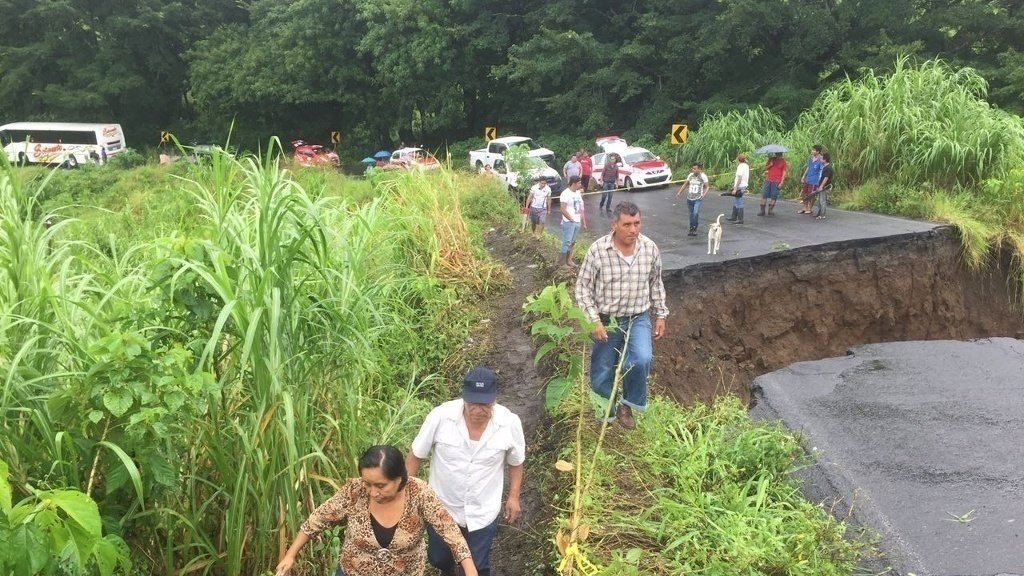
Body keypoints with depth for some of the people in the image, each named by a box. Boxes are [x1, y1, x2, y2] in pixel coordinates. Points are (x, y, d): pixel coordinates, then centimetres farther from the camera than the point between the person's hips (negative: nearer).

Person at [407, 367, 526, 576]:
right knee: (438, 558, 24)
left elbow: (516, 463, -2)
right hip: (441, 508, 1)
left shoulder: (510, 423, -22)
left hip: (482, 513, -1)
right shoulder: (440, 417, -26)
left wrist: (513, 497, 0)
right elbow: (416, 456, -10)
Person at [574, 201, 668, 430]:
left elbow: (656, 284, 9)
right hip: (606, 321, -1)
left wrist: (661, 315, 9)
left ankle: (627, 405, 2)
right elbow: (583, 288, -9)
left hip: (638, 318, 1)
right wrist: (594, 320, -16)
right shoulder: (597, 250, -17)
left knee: (642, 360, -25)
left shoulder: (650, 248, -7)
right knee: (601, 377, 7)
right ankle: (607, 413, 36)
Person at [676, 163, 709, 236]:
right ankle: (691, 229, 24)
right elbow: (685, 184, 17)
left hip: (698, 199, -4)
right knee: (691, 214, 11)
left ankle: (695, 229, -6)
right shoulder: (690, 175, 6)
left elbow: (707, 186, -1)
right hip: (689, 198, 4)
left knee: (696, 213, -21)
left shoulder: (703, 176, -5)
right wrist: (679, 192, 10)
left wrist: (704, 194, -17)